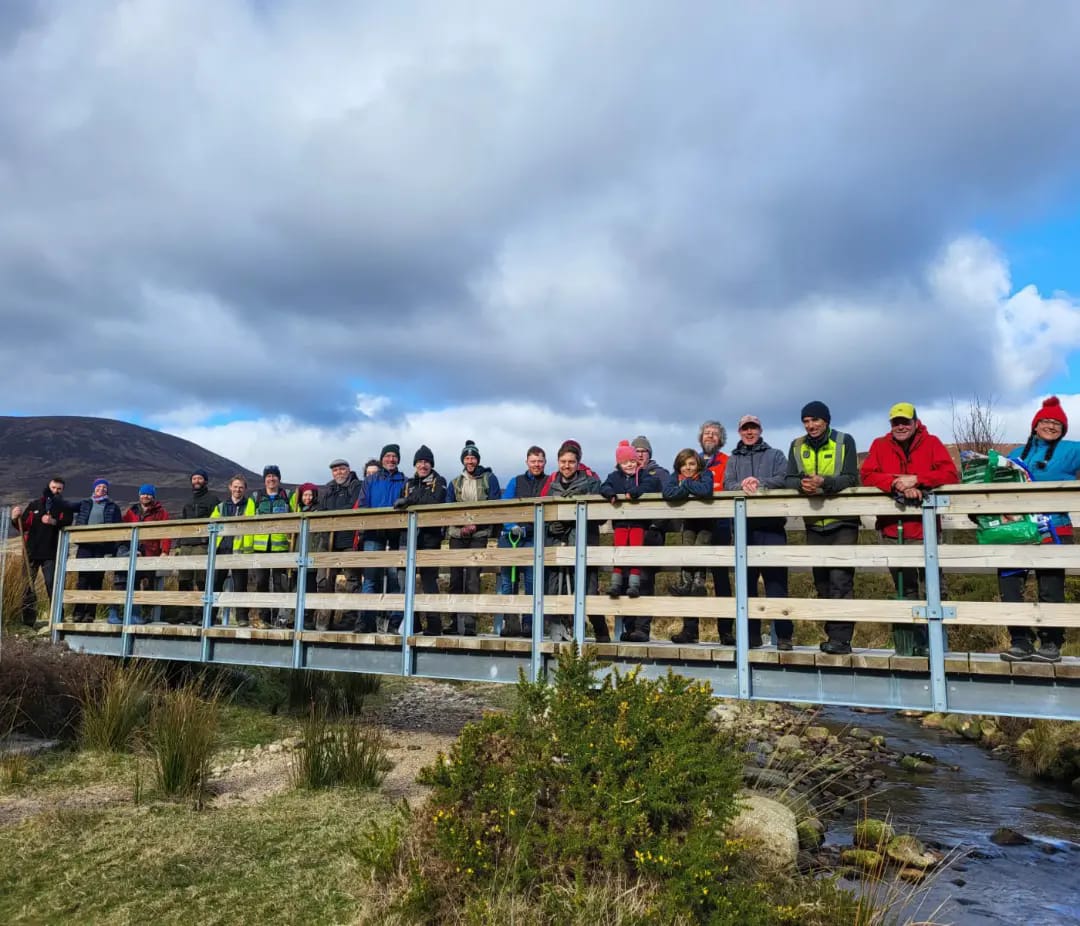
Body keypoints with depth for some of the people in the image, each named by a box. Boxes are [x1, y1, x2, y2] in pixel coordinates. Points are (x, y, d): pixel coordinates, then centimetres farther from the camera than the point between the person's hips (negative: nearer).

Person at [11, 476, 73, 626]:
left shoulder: (64, 507, 6)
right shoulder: (34, 505, 12)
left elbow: (69, 525, -8)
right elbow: (23, 526, 8)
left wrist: (55, 522, -23)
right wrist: (16, 519, -11)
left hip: (51, 554, -2)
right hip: (32, 552, 3)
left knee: (52, 585, -8)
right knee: (28, 585, 3)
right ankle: (27, 620, 9)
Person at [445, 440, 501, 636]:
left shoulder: (489, 479, 7)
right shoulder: (454, 483, 15)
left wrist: (475, 525, -12)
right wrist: (462, 526, -9)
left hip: (479, 534, -3)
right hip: (457, 534, 3)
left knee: (473, 577, -11)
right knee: (455, 576, 2)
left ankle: (470, 622, -11)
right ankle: (455, 620, 10)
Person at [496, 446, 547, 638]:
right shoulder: (515, 482, 16)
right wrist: (512, 527, -14)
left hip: (534, 538, -2)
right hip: (510, 535, 2)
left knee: (531, 581, -5)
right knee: (507, 579, -1)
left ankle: (528, 624, 0)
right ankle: (508, 621, 3)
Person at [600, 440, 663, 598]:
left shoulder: (642, 475, 4)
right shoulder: (614, 476, 11)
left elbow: (652, 483, -16)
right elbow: (604, 487, -5)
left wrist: (632, 493, -27)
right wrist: (612, 495, -28)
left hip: (638, 521, -1)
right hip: (620, 522, 2)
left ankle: (634, 584, -6)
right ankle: (616, 583, -1)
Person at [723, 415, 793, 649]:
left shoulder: (775, 455, 13)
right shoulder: (733, 459, 19)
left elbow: (783, 479, -4)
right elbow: (727, 485, 3)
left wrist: (759, 483, -18)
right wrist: (742, 486, -17)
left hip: (771, 525, -3)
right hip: (744, 526, 3)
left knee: (776, 578, -7)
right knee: (746, 579, 5)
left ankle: (783, 634, -5)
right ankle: (751, 633, 12)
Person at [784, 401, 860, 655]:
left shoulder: (844, 441, -3)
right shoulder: (797, 446, 8)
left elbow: (851, 478, -13)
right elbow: (788, 479, -1)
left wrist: (825, 482, -31)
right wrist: (802, 483, -24)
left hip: (842, 522, -4)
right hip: (814, 525, 4)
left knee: (840, 580, -11)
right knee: (822, 582, 9)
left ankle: (841, 638, -8)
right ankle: (833, 634, 19)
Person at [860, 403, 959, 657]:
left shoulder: (931, 443, 3)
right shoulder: (880, 445, 7)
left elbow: (950, 474, -9)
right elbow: (866, 475, -5)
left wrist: (916, 479, -20)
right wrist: (896, 483, -19)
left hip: (924, 527, -2)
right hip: (891, 528, 2)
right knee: (904, 588, 11)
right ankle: (907, 642, 18)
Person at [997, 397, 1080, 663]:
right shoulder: (1017, 454, 16)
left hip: (1052, 532, -4)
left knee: (1050, 590, 2)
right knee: (1008, 584, -2)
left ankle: (1051, 643, 14)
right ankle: (1021, 641, 6)